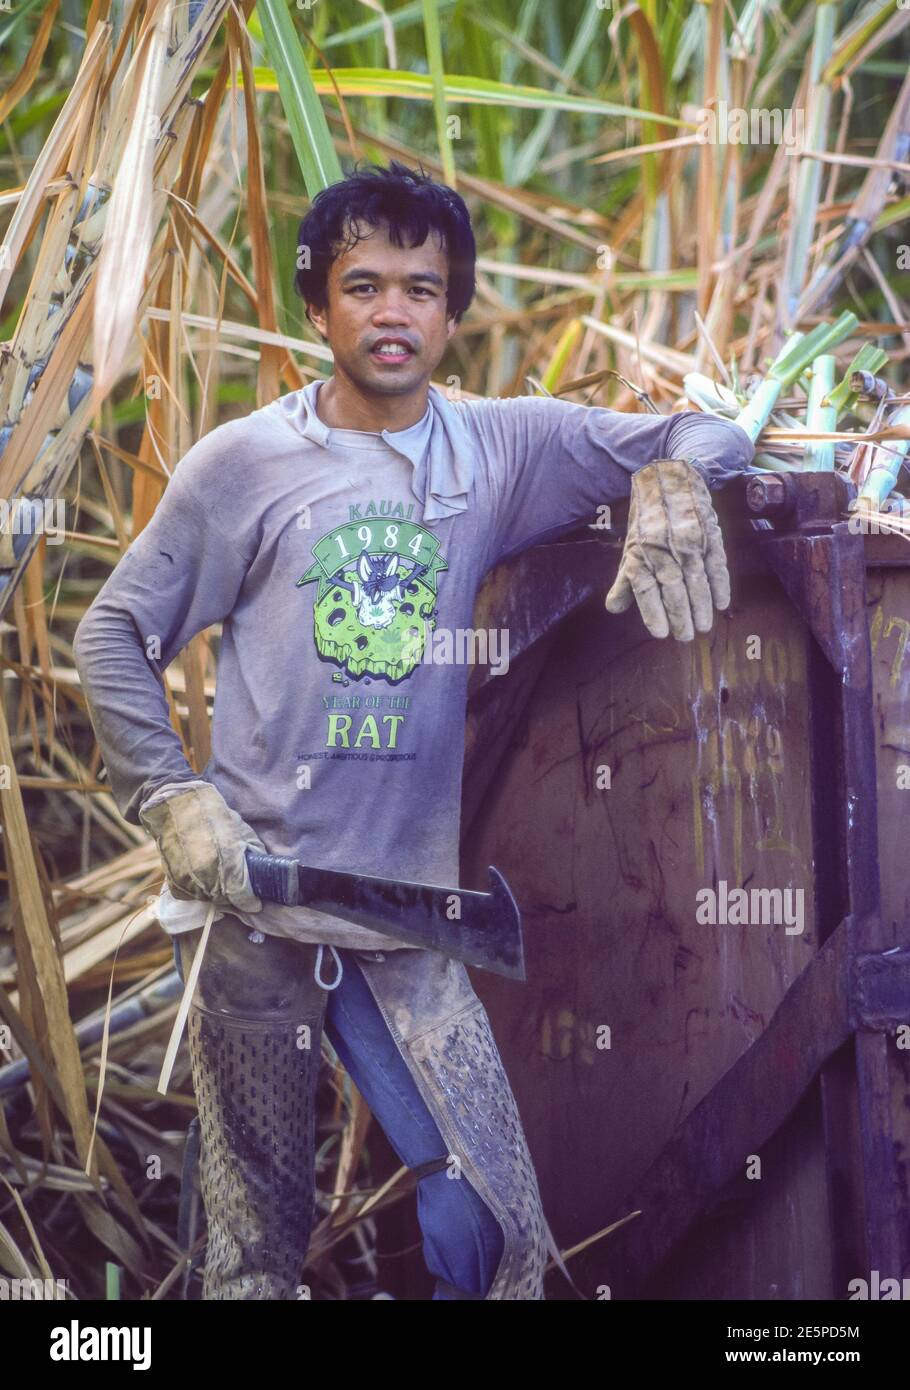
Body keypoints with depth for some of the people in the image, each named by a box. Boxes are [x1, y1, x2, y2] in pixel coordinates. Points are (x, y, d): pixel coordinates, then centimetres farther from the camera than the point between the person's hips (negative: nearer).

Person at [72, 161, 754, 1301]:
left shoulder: (500, 449, 6)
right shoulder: (241, 465, 1)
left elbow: (708, 439, 9)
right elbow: (111, 637, 6)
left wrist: (670, 481, -14)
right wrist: (170, 804, -4)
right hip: (251, 909, -2)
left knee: (502, 1236, -5)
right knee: (257, 1246, 5)